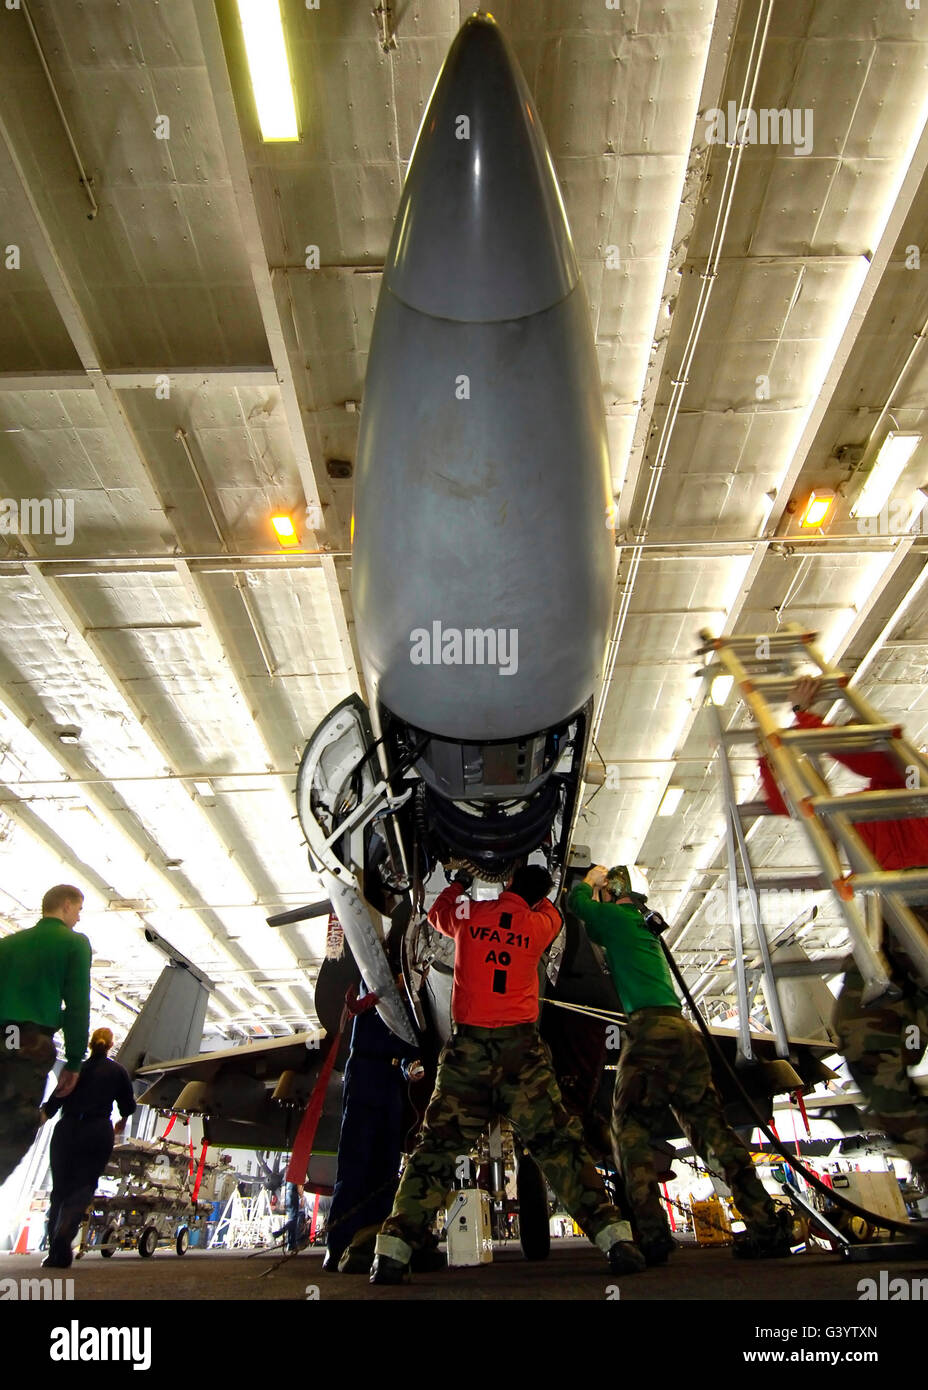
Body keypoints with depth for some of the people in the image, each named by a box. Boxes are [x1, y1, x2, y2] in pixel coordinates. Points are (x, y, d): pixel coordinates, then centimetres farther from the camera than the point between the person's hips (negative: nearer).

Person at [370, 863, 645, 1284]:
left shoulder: (470, 914, 4)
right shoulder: (538, 926, 4)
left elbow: (437, 913, 27)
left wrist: (460, 882, 43)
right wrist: (534, 890, 43)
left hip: (468, 1047, 0)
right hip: (522, 1047, 0)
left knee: (437, 1147, 4)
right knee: (557, 1142, 3)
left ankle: (392, 1251, 1)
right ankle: (614, 1238, 0)